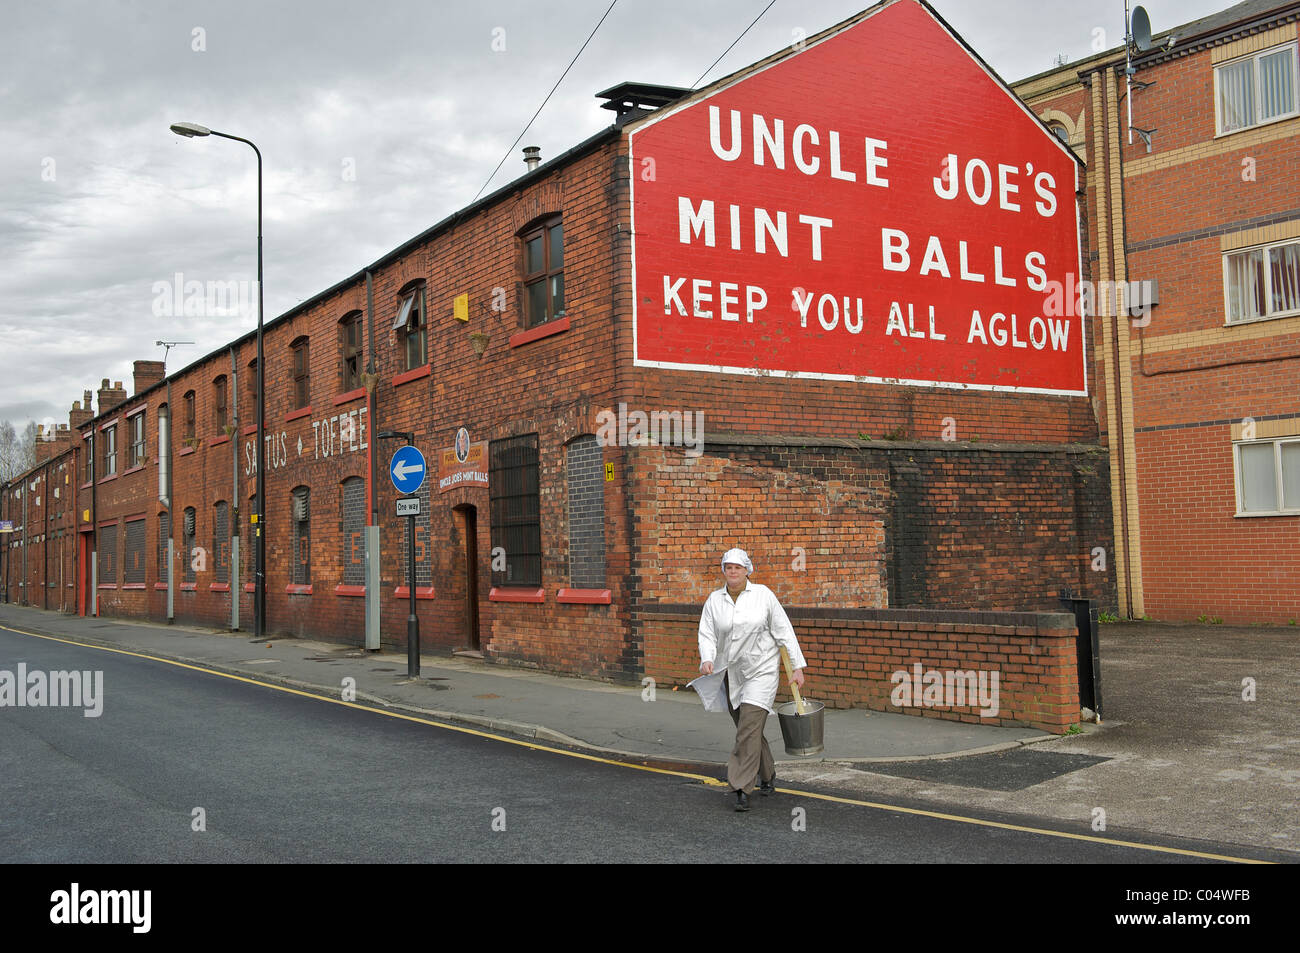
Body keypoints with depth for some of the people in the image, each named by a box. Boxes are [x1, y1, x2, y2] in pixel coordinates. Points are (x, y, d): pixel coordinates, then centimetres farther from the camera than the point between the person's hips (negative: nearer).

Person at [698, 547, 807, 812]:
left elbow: (783, 631, -1)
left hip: (761, 671, -4)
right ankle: (767, 774, 36)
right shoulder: (714, 600, 4)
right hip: (731, 674, 4)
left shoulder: (763, 595, -3)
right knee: (748, 728, 14)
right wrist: (707, 660, -20)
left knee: (750, 727, -15)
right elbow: (707, 634, 0)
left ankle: (742, 788, -13)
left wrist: (798, 666, -3)